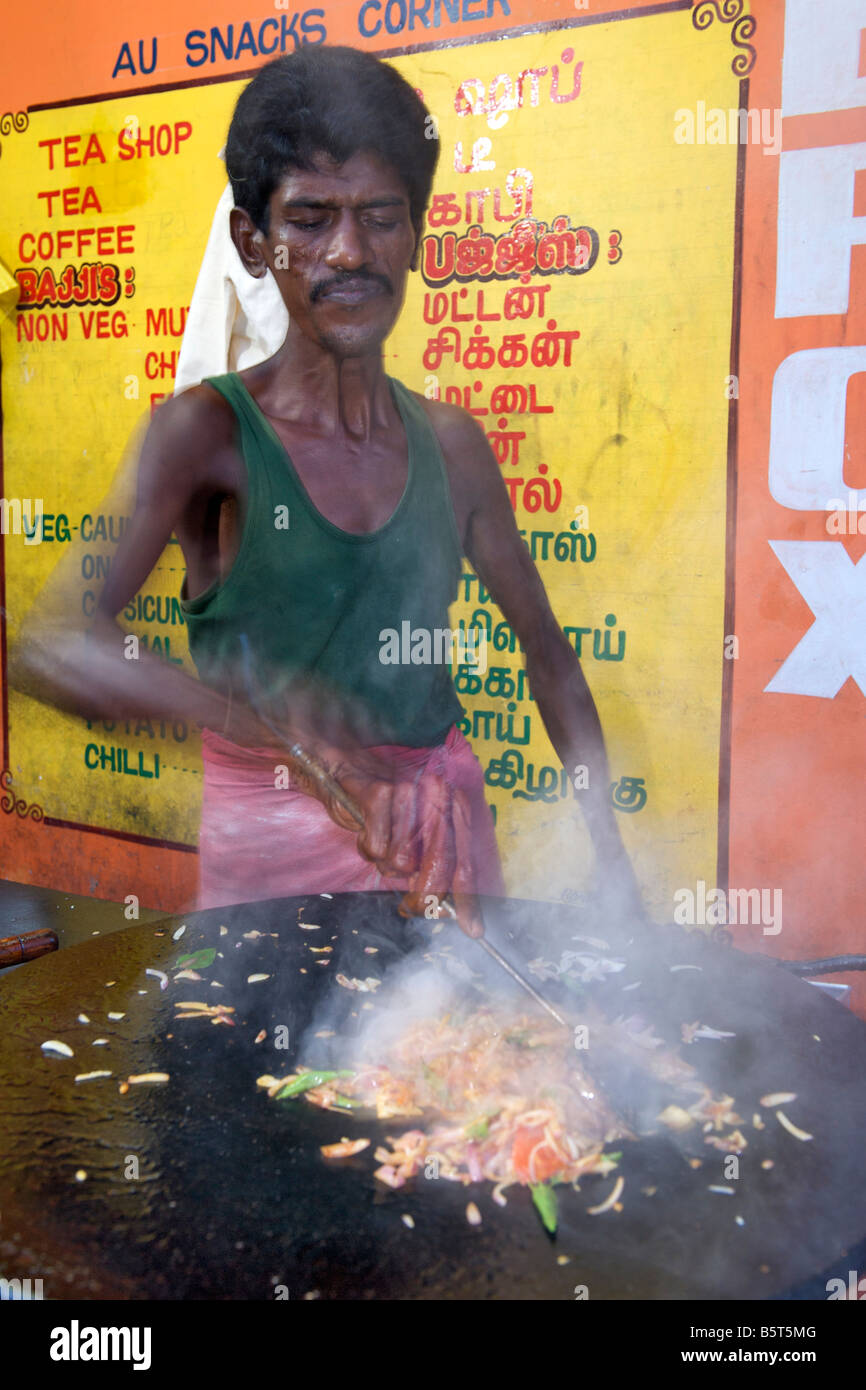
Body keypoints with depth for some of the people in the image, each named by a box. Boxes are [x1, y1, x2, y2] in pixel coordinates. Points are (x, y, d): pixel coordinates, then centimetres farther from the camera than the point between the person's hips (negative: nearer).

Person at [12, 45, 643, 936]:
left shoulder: (450, 443, 2)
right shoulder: (208, 431, -11)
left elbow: (544, 648, 12)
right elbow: (55, 645, -24)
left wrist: (610, 853, 8)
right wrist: (272, 714, -40)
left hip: (447, 828, 4)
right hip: (274, 846, -4)